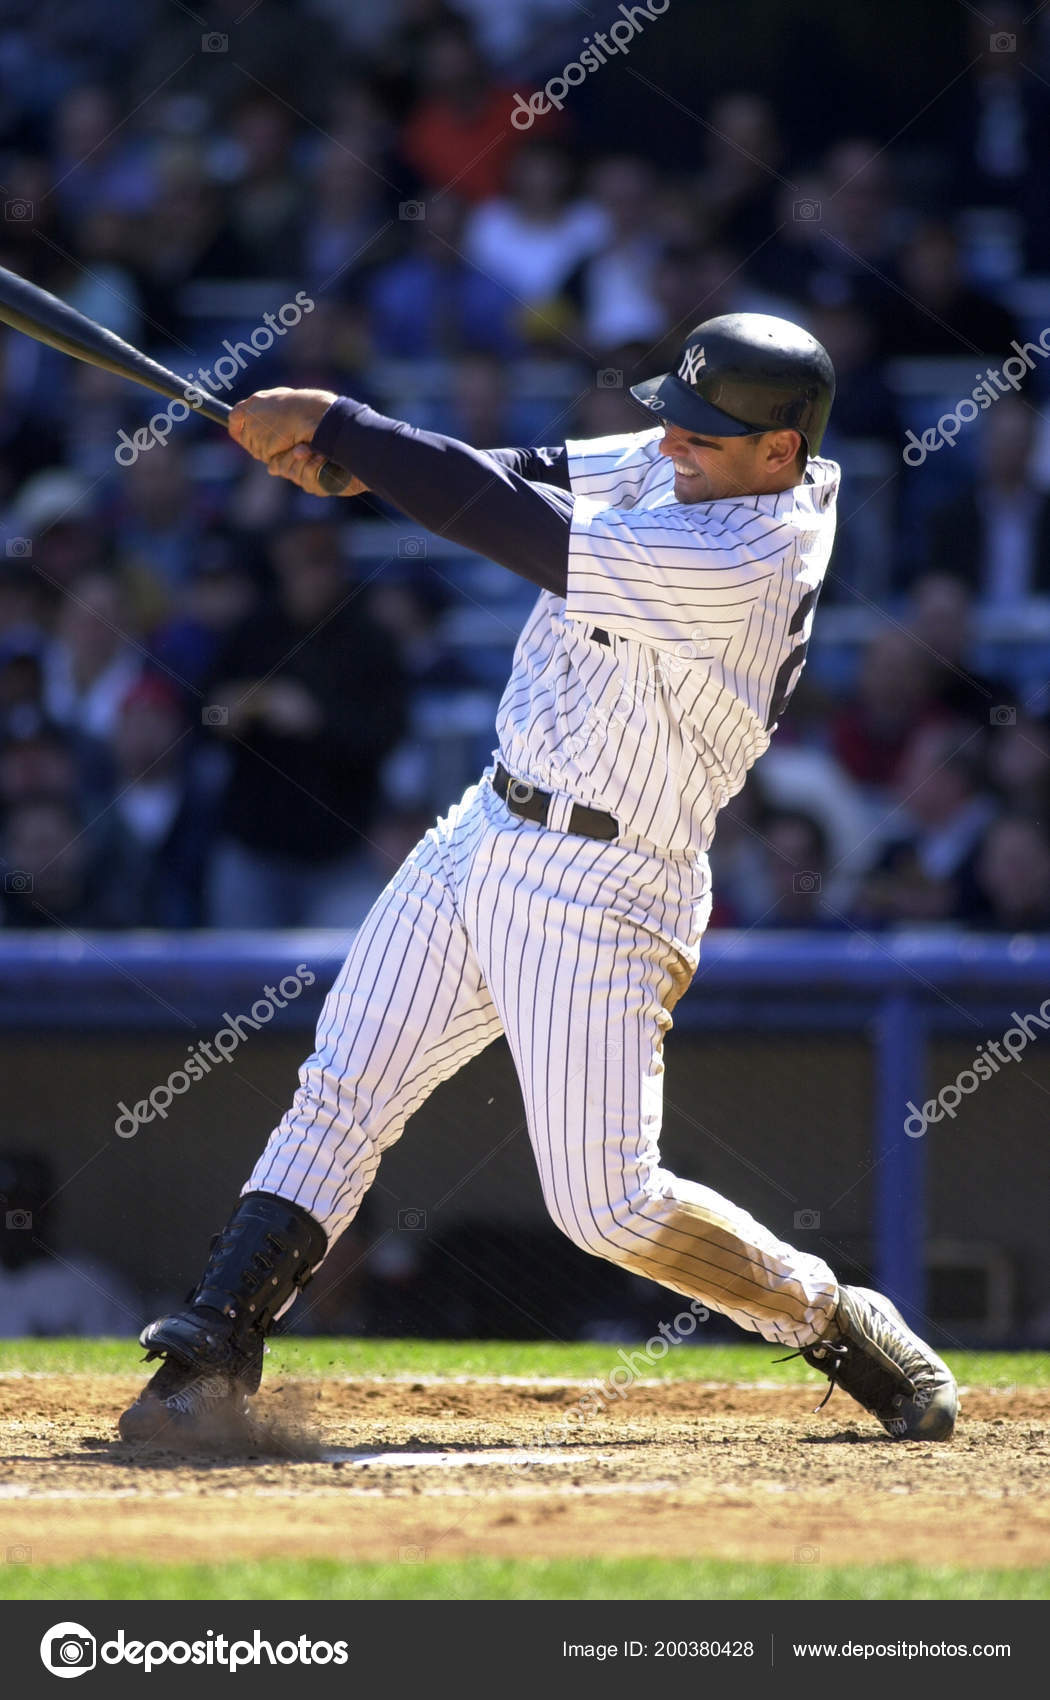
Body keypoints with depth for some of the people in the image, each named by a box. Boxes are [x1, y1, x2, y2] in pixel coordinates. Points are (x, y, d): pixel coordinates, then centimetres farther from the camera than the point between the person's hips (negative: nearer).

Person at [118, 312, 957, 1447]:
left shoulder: (739, 563, -27)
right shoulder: (680, 463, 1)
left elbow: (511, 526, -27)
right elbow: (533, 479, 6)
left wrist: (331, 418, -20)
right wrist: (352, 460, -12)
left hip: (599, 892, -9)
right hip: (487, 835, 9)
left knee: (608, 1205, -7)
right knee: (340, 1094, 1)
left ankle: (836, 1326, 15)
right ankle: (211, 1351, 0)